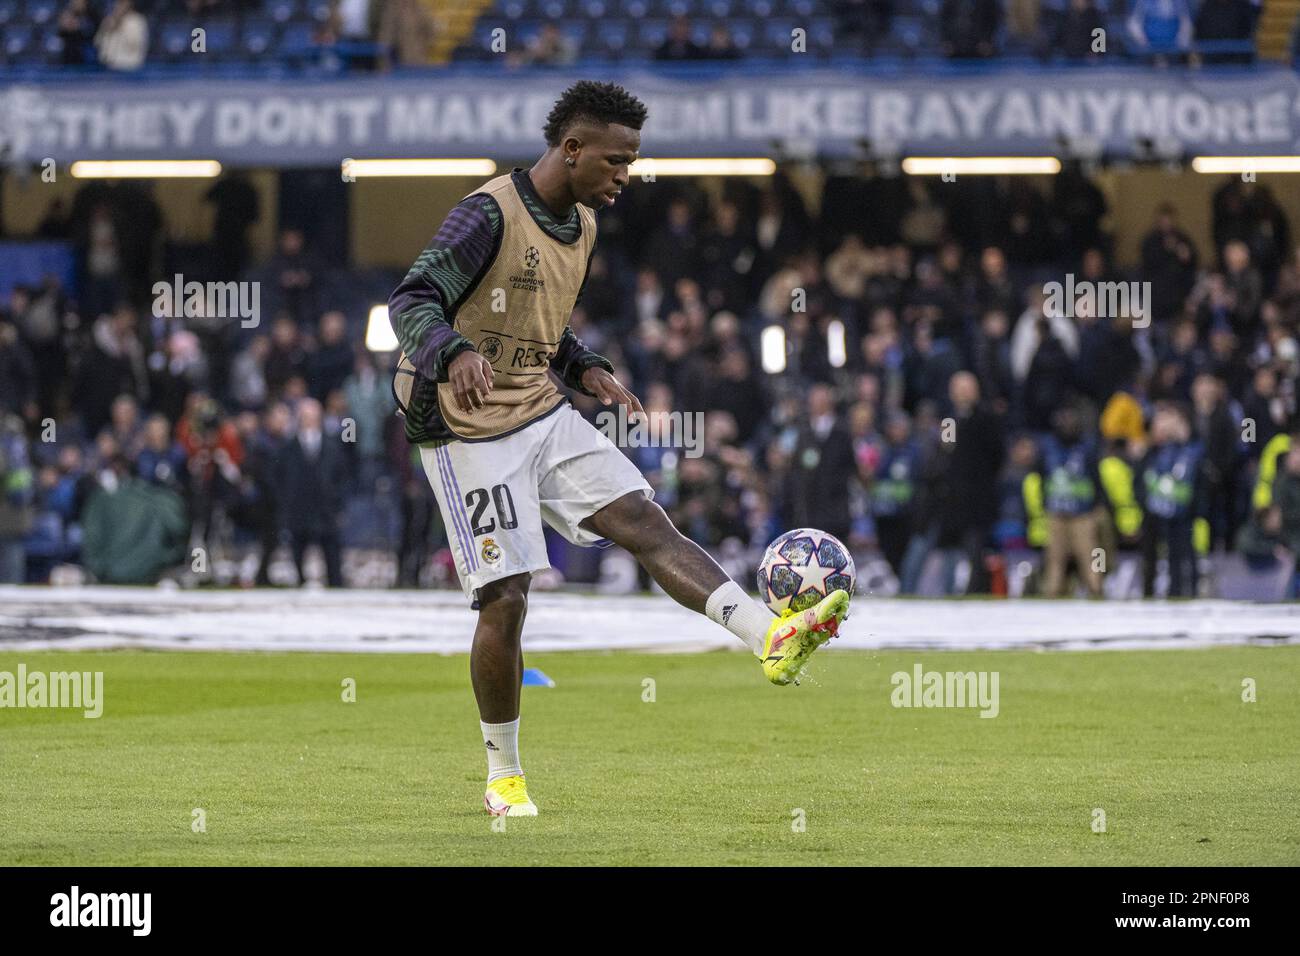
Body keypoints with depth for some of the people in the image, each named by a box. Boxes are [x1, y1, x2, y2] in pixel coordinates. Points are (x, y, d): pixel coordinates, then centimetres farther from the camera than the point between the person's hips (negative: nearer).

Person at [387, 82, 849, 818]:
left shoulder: (582, 225, 10)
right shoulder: (491, 213, -17)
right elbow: (413, 301, -23)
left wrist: (586, 369, 4)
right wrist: (455, 352, -43)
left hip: (545, 416, 7)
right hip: (472, 431, -7)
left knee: (647, 521, -10)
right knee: (506, 597, -8)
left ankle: (773, 639, -23)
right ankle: (504, 778, 6)